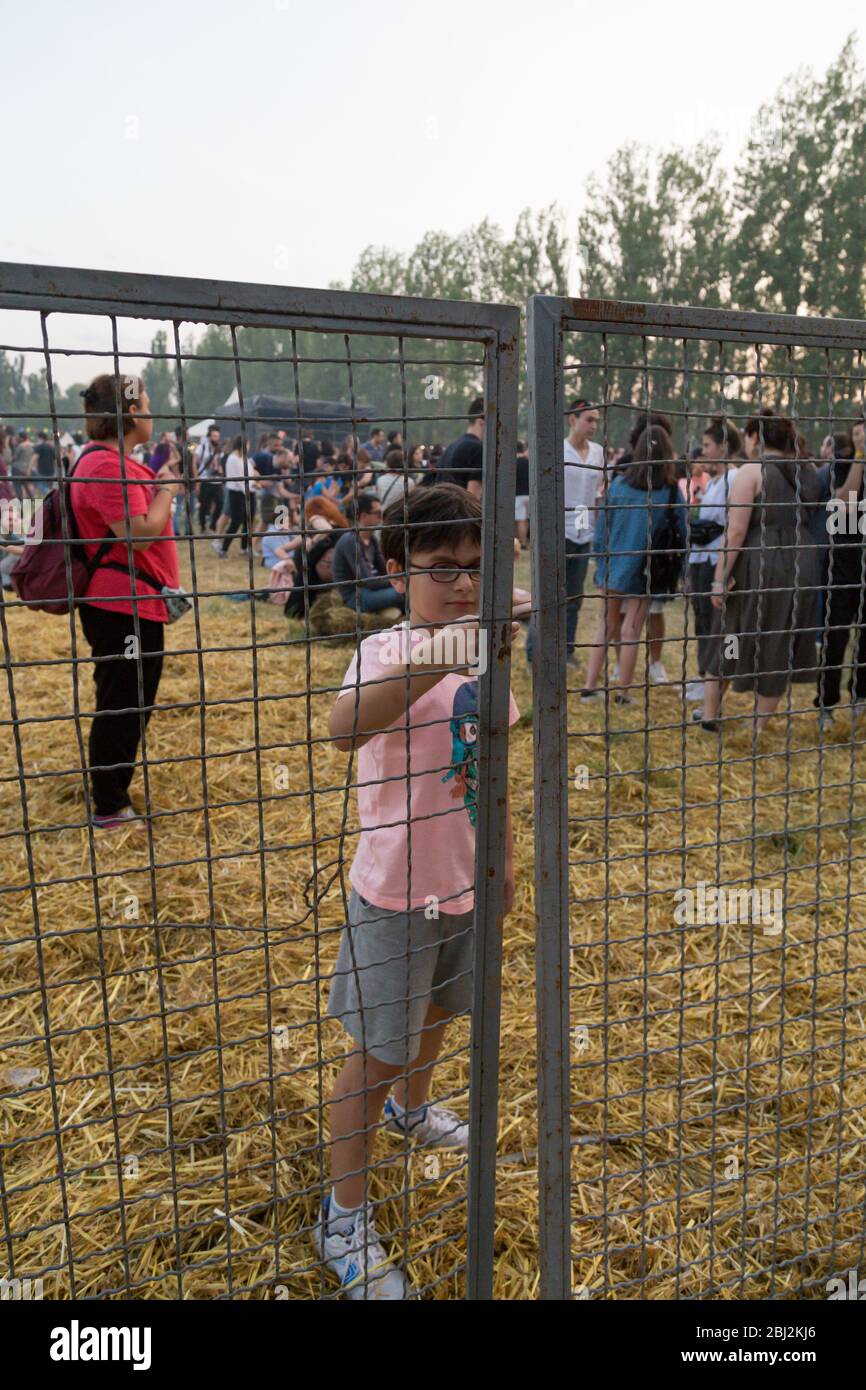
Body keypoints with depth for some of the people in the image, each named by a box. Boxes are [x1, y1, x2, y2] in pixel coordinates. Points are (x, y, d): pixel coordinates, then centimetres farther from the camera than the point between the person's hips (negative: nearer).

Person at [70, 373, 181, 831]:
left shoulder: (118, 463, 15)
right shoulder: (106, 465, -19)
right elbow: (139, 534, -24)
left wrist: (163, 487, 11)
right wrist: (166, 489, -13)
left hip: (135, 604, 11)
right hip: (122, 608, -11)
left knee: (131, 706, 20)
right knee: (120, 707, -2)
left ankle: (115, 796, 34)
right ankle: (110, 809, 10)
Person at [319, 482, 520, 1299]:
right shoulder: (387, 651, -23)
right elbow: (344, 728, -47)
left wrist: (503, 858, 18)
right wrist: (437, 661, -60)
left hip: (463, 884, 7)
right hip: (397, 893, -7)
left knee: (438, 1013, 28)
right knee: (377, 1050, 6)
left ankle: (411, 1110, 59)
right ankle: (343, 1218, 27)